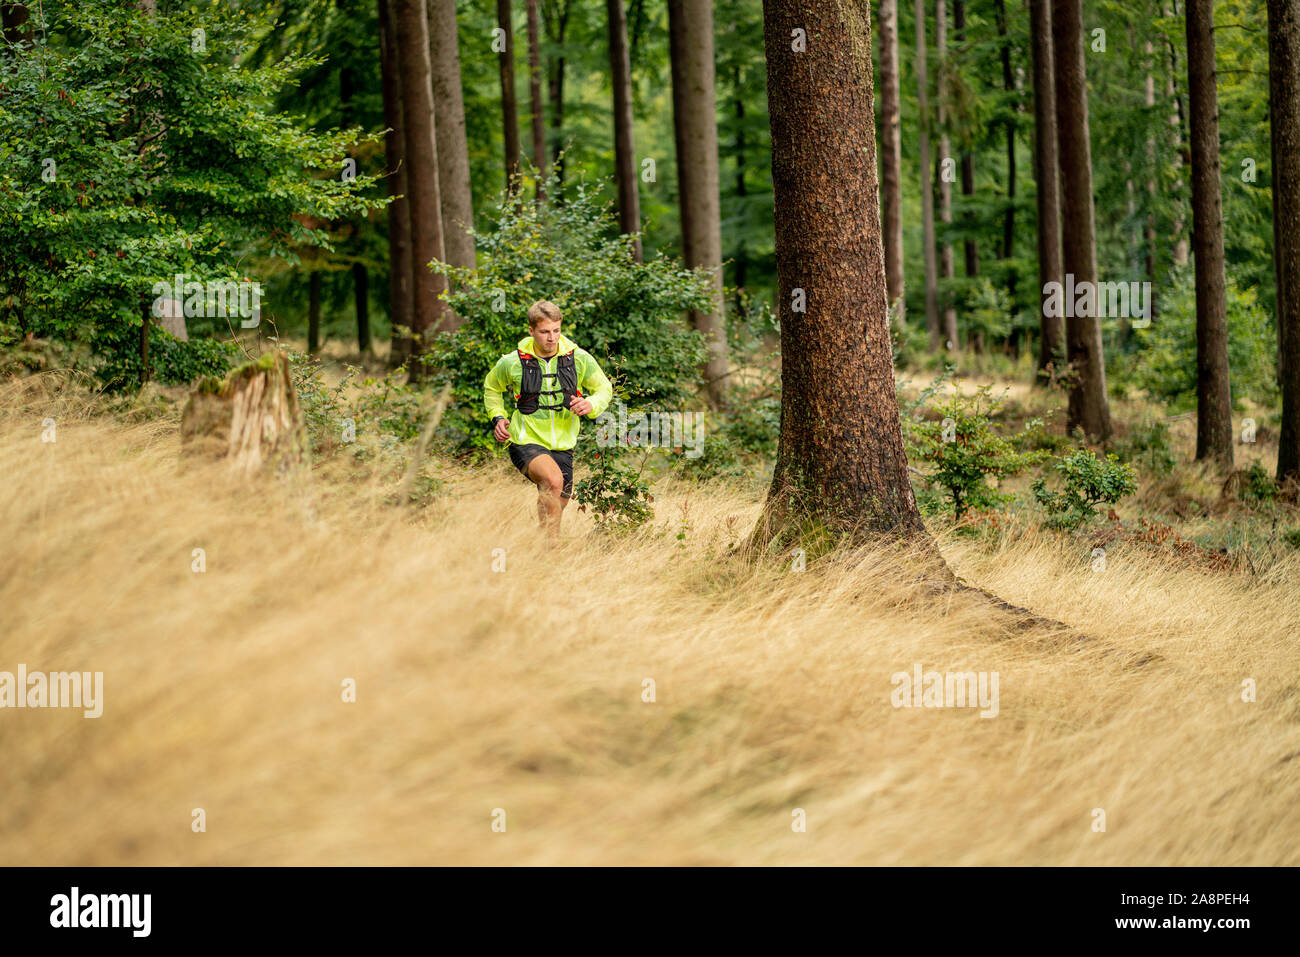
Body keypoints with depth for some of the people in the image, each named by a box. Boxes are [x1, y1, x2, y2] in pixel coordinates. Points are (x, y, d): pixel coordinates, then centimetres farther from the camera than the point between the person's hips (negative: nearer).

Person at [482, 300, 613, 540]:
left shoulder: (579, 358, -3)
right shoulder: (512, 362, -5)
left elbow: (604, 388, 10)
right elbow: (491, 387, 16)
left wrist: (591, 405, -12)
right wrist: (498, 418, 0)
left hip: (563, 446, 4)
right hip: (526, 442, -4)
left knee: (555, 510, 12)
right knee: (553, 479, -33)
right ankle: (550, 545, -28)